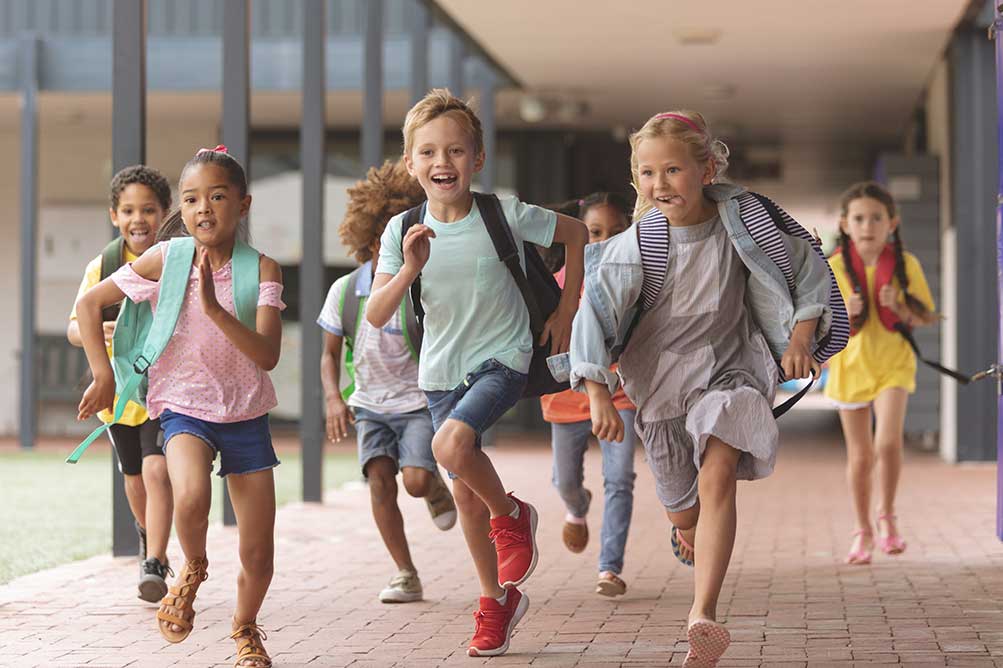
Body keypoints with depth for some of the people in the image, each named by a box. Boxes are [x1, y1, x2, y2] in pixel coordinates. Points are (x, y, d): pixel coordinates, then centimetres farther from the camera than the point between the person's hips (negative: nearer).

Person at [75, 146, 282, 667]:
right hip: (184, 408, -1)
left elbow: (267, 355, -20)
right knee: (191, 497, -34)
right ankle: (192, 569, -1)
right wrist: (103, 376, -2)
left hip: (246, 414, 1)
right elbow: (89, 304, 3)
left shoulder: (261, 269, -9)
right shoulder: (165, 260, -8)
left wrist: (214, 307, -31)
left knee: (259, 555, 2)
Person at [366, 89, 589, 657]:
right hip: (443, 370, 4)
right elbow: (376, 317, -13)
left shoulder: (506, 215, -14)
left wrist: (566, 313, 4)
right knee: (466, 493, 9)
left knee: (452, 444, -31)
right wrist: (409, 270, -30)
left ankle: (511, 514, 0)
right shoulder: (403, 231, -8)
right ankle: (498, 601, 28)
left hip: (503, 359, -4)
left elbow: (576, 233, 3)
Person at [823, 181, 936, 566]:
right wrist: (844, 313, -21)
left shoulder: (906, 264, -3)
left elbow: (928, 317, 3)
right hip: (849, 365, 1)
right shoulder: (833, 268, -5)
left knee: (888, 441, -20)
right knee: (860, 455, 7)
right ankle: (863, 533, 23)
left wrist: (899, 307, -16)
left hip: (893, 364, -1)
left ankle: (887, 518, 2)